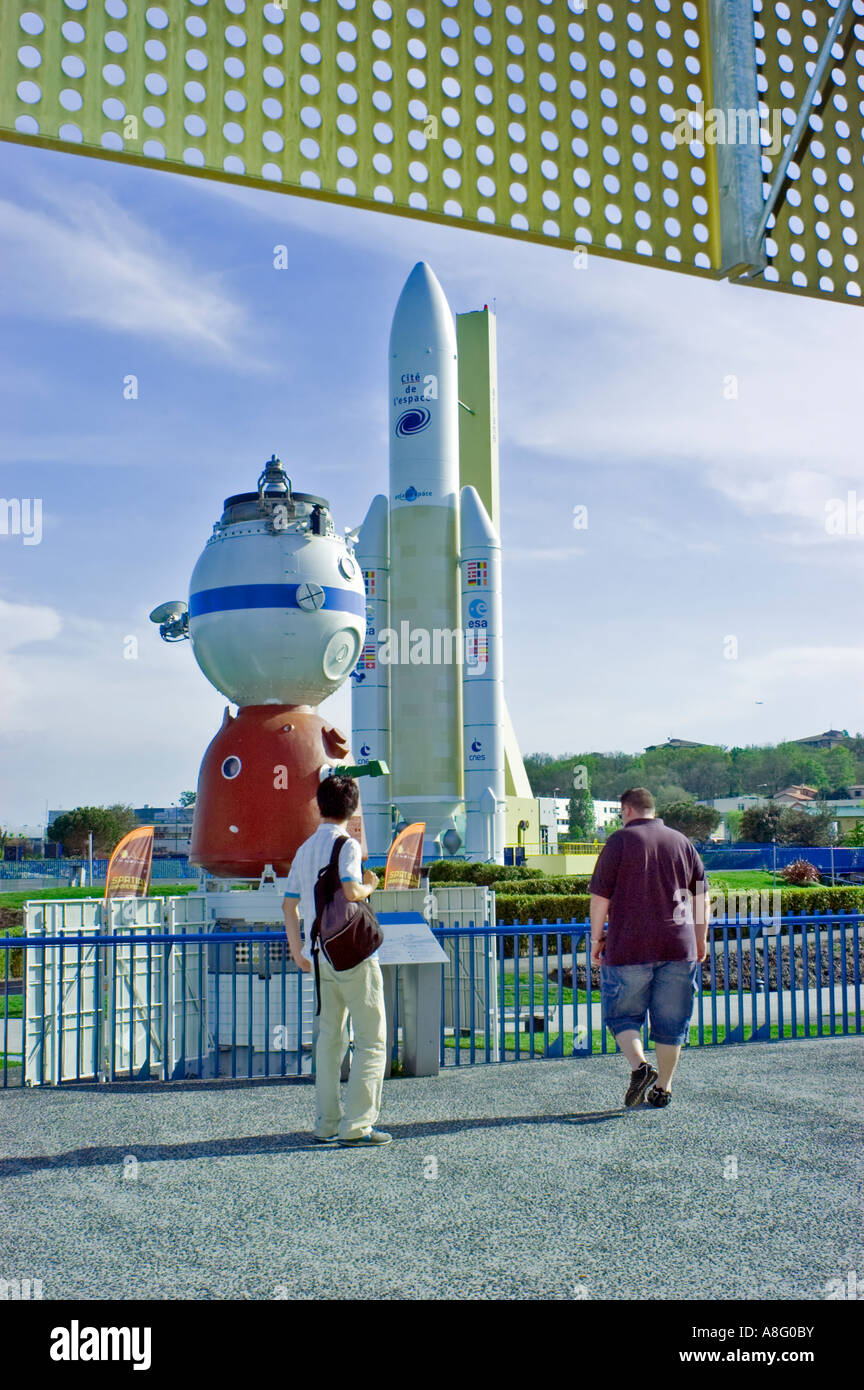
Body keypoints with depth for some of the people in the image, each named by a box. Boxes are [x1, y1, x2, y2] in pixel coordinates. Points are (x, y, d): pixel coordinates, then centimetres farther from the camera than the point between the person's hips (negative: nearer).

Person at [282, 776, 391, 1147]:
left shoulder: (305, 849, 12)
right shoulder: (346, 844, -10)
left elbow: (289, 902, 14)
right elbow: (350, 890, -24)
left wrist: (296, 948, 22)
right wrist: (370, 886, -2)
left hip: (322, 958, 7)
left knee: (330, 1037, 14)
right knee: (372, 1040, -2)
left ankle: (327, 1123, 17)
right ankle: (356, 1125, -6)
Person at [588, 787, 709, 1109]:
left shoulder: (620, 841, -3)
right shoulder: (681, 842, 10)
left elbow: (600, 897, -6)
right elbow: (702, 897, 14)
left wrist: (596, 939, 2)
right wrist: (701, 939, 22)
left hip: (628, 948, -4)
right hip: (678, 948, 4)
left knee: (623, 1015, 9)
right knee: (670, 1021, 11)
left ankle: (639, 1066, -12)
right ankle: (663, 1088, 14)